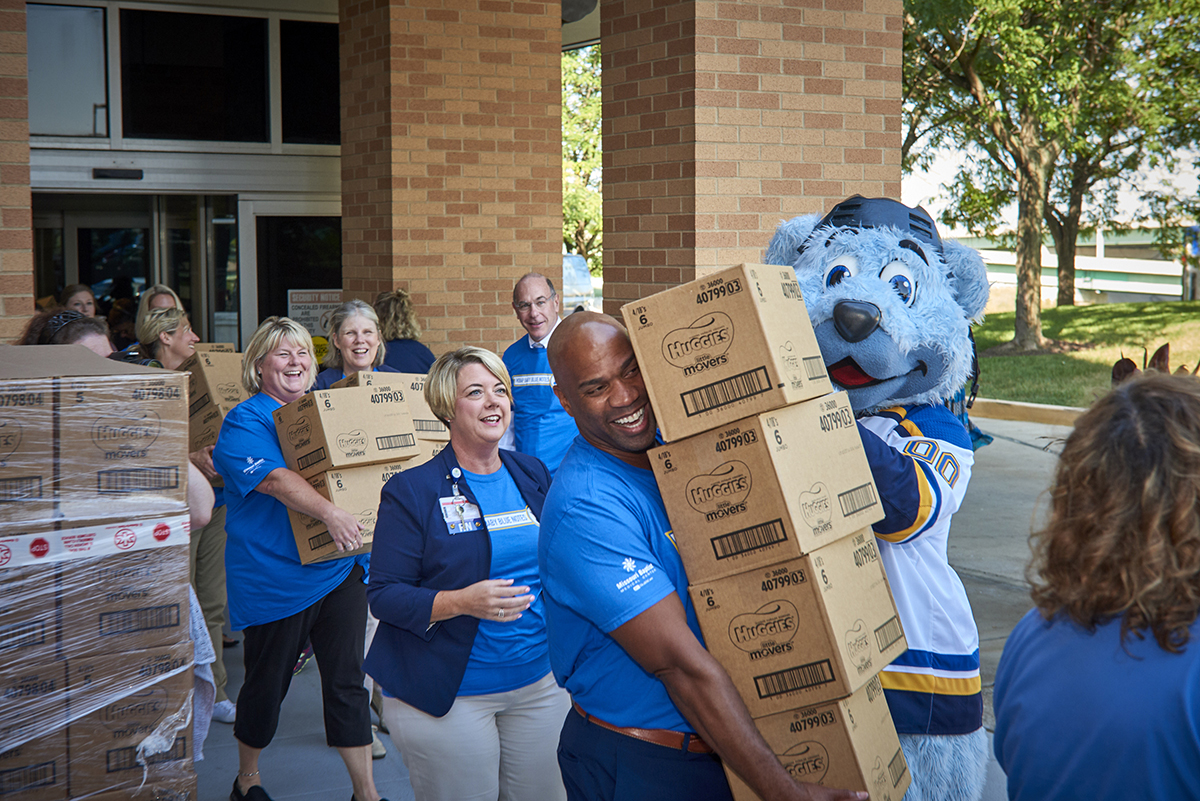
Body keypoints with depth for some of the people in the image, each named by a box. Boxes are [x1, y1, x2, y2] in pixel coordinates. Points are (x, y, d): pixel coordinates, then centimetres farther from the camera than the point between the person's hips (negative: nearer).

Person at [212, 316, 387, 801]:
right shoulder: (244, 423, -8)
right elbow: (275, 478, -25)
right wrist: (329, 513, -39)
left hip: (339, 568, 5)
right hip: (274, 576, -5)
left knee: (347, 679, 7)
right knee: (267, 682, 9)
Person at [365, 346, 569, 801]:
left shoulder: (533, 476, 8)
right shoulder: (411, 491, -9)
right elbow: (384, 595, -12)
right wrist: (461, 602, -27)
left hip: (538, 683, 5)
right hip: (445, 695, -5)